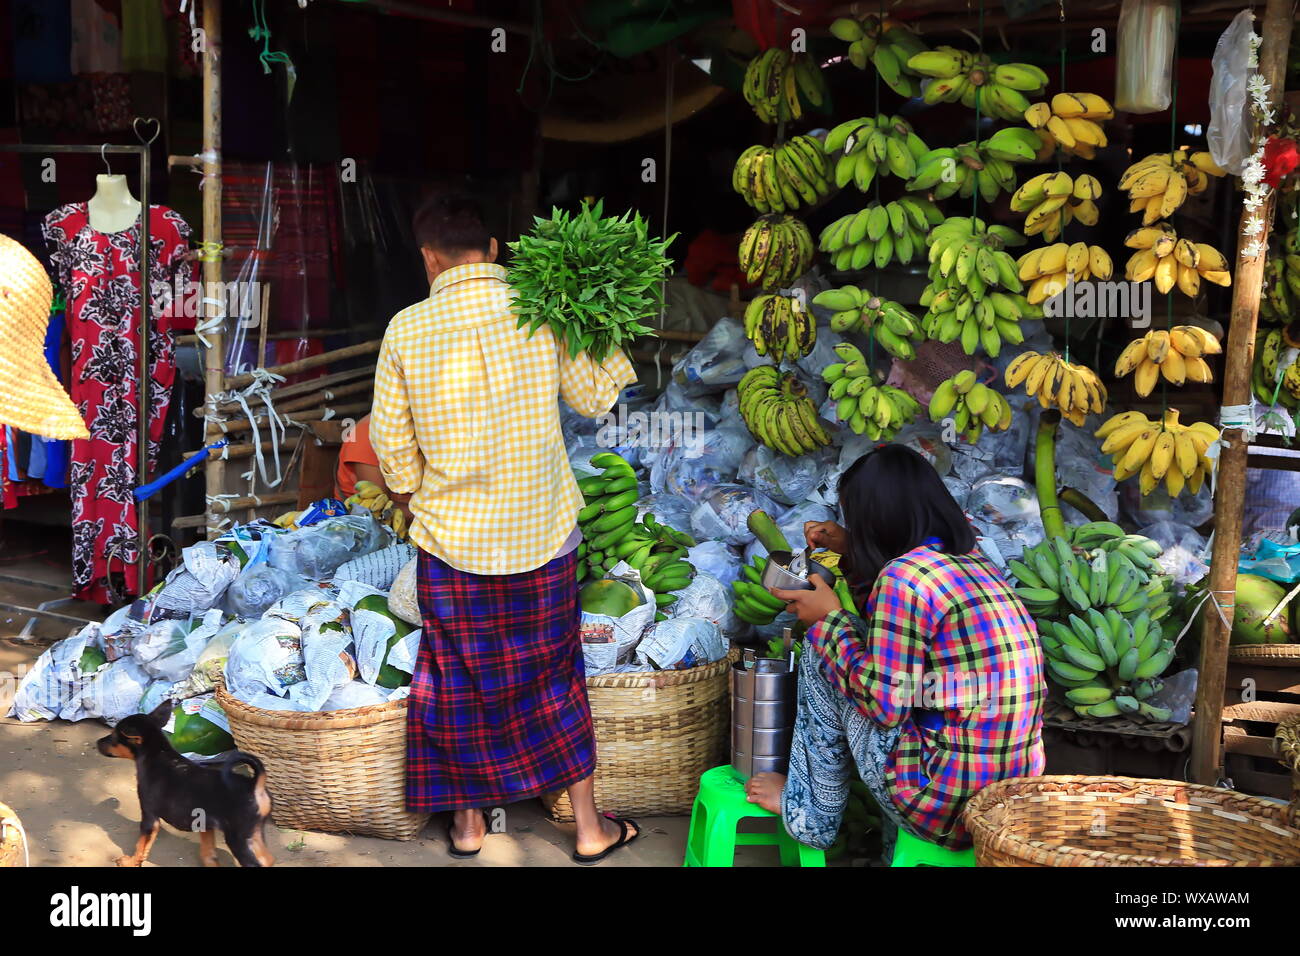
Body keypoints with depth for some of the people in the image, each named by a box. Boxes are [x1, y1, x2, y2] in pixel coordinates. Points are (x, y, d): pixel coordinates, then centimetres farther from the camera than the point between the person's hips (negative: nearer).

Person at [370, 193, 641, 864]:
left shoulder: (407, 329, -9)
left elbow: (392, 444, -2)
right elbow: (594, 397, 3)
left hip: (452, 538, -1)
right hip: (543, 532, 1)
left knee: (458, 677, 15)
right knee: (554, 673, 14)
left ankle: (468, 821, 29)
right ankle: (590, 827, 22)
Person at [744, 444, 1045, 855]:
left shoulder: (903, 577, -16)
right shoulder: (973, 563, 11)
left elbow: (883, 705, -16)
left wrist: (828, 620, -4)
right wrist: (851, 551, 21)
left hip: (943, 805, -9)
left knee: (821, 653, 3)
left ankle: (810, 813, 16)